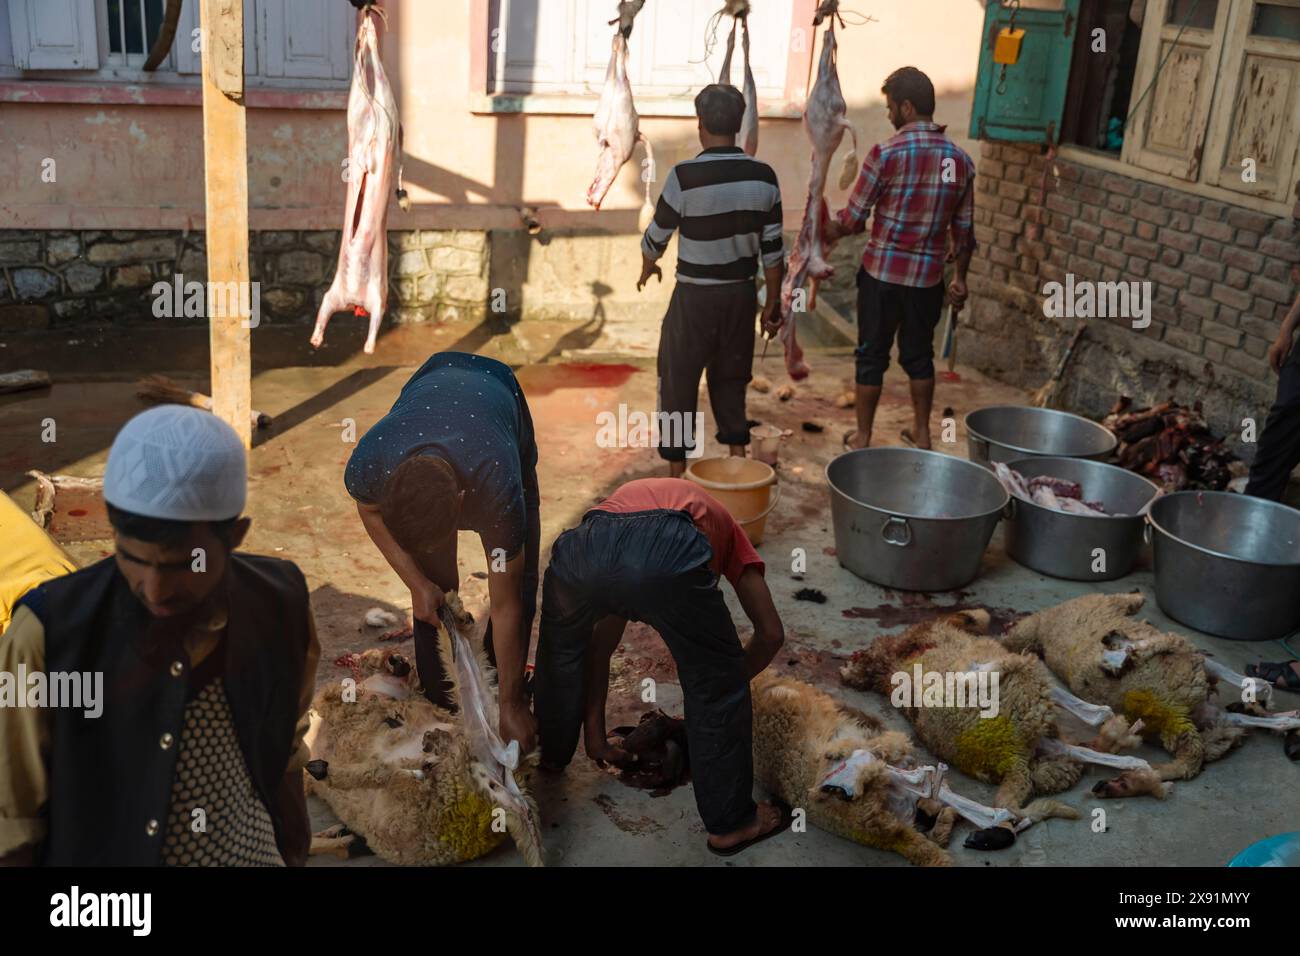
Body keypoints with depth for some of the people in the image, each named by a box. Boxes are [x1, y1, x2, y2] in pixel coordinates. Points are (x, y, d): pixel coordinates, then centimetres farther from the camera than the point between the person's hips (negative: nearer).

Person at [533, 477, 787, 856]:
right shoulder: (724, 528, 41)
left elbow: (599, 646, 49)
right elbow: (771, 634, 33)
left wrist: (596, 738, 54)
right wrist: (729, 682, 49)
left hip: (584, 544, 4)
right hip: (668, 550, -4)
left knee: (561, 654, 37)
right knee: (716, 686, 20)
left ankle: (552, 754, 58)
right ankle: (730, 823, 30)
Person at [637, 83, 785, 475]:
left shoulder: (685, 175, -17)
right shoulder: (763, 176, -4)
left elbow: (657, 235, -4)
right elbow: (772, 249, 0)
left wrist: (647, 268, 17)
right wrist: (773, 303, 11)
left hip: (695, 297, -4)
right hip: (742, 294, 4)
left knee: (678, 383, 9)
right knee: (731, 380, 20)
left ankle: (677, 475, 15)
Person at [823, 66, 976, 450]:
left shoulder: (886, 154, -14)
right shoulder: (960, 160, 2)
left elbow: (853, 219, -9)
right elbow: (964, 231, 6)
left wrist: (822, 235, 10)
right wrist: (960, 279, 18)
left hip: (882, 274, -4)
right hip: (928, 278, 4)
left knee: (872, 355, 8)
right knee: (919, 355, 18)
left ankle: (862, 437, 17)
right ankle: (921, 433, 26)